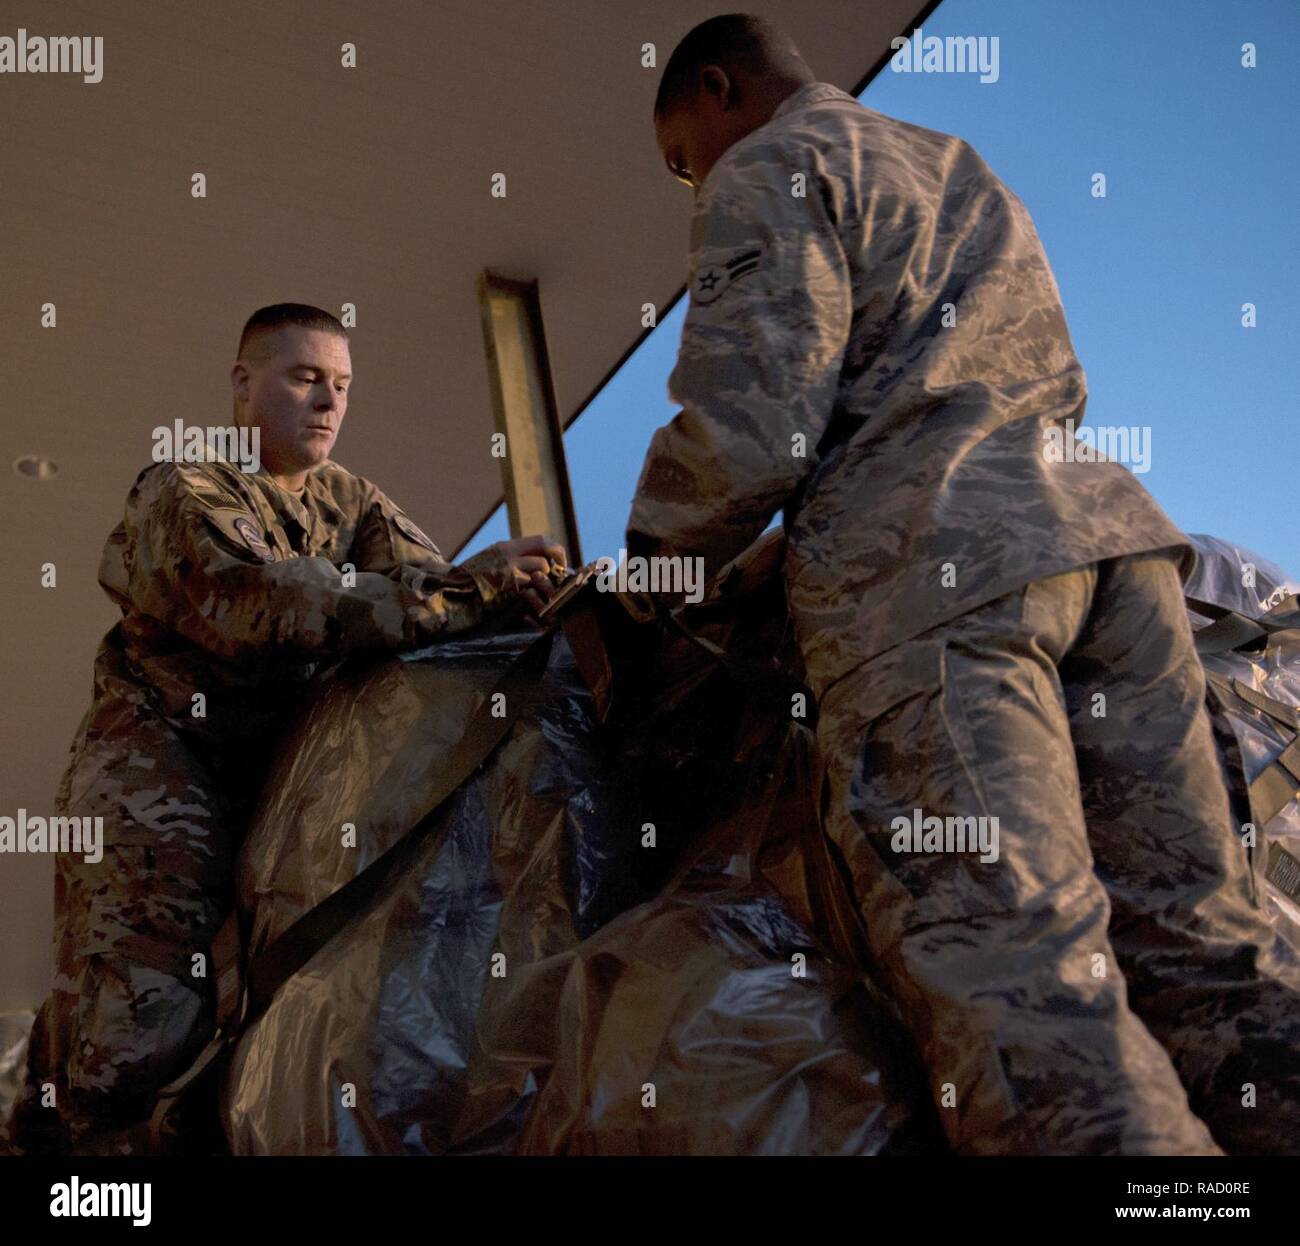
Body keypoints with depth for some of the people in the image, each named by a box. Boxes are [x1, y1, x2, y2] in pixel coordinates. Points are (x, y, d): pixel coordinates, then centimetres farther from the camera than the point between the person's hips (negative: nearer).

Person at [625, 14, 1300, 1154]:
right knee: (1196, 933, 3)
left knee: (1006, 966, -16)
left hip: (925, 566, -8)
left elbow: (747, 426, -6)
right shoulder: (965, 174, 33)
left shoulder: (767, 167, 8)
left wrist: (647, 571, 11)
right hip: (1108, 524, 8)